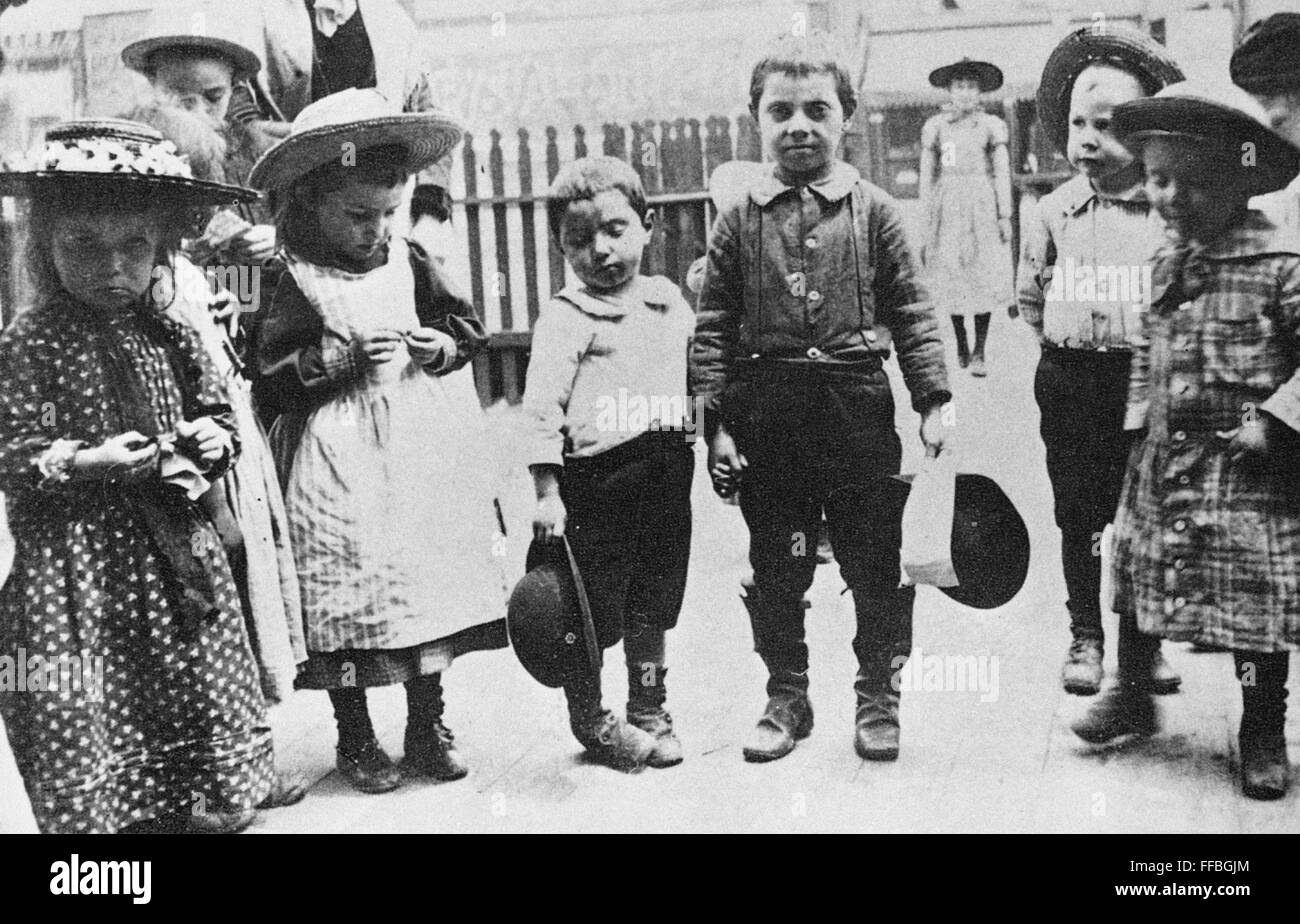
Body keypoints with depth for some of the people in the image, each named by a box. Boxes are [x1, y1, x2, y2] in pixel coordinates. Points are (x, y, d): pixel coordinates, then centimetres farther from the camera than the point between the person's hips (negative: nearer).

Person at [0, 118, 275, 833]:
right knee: (83, 720, 0)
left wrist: (214, 440, -5)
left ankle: (216, 805, 29)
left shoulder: (172, 339, 6)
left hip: (176, 553, 5)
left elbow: (217, 412, 17)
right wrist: (86, 462, -22)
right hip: (74, 564, -4)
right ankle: (99, 817, 17)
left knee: (207, 694, 13)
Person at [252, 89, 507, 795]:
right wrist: (345, 355, -18)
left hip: (418, 447, 5)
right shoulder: (289, 278, -8)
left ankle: (426, 726, 22)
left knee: (431, 578, 7)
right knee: (347, 592, 1)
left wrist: (440, 344, -5)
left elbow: (467, 324, 15)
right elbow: (270, 371, -12)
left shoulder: (408, 261, 7)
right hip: (337, 455, -4)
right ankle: (355, 739, 18)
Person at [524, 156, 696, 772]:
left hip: (665, 472, 5)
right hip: (595, 474, -5)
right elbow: (541, 408, -12)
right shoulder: (565, 317, -8)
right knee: (591, 611, 3)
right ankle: (589, 721, 21)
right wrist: (547, 492, -16)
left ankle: (648, 711, 30)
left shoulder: (669, 299, 10)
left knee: (652, 605, 14)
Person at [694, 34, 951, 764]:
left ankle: (879, 695, 24)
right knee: (776, 567, 10)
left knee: (876, 561, 7)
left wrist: (934, 399, -5)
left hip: (858, 406, -1)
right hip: (767, 410, 1)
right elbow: (714, 329, 2)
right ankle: (786, 697, 26)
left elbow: (913, 312, 2)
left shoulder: (872, 211, 2)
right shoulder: (739, 221, 3)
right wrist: (717, 422, -3)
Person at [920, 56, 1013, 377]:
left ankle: (979, 351, 0)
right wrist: (927, 221, 7)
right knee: (952, 277, 2)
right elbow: (927, 176, 10)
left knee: (985, 277, -5)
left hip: (982, 206, -1)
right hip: (948, 206, 1)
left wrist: (1005, 216, 1)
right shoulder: (935, 127, 7)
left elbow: (1002, 173, 7)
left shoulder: (990, 125, 5)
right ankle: (960, 344, 17)